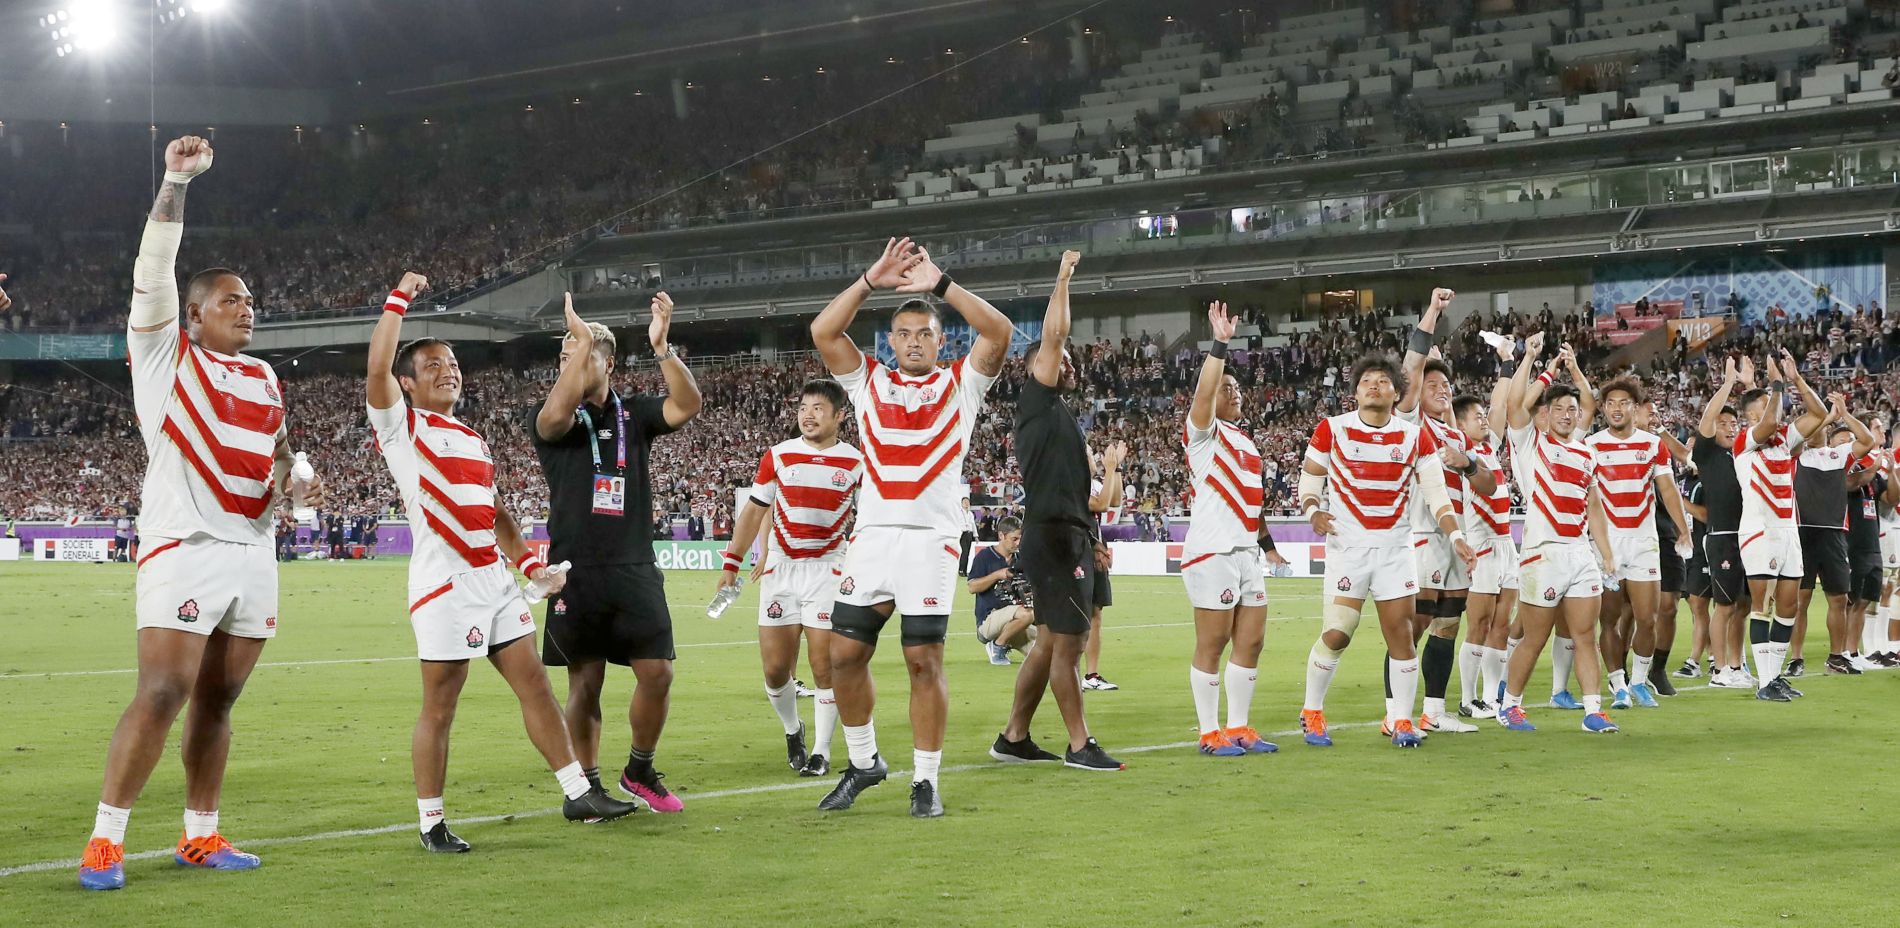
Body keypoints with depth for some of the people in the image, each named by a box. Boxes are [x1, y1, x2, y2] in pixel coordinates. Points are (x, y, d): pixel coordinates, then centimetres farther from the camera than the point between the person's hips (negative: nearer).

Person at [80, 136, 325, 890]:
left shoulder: (263, 378, 18)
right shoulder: (165, 354, 2)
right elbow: (153, 269, -10)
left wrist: (292, 475, 4)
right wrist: (176, 181, -15)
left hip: (254, 554, 6)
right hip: (185, 548, -6)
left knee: (216, 701, 9)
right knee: (162, 694, -13)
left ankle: (200, 836, 18)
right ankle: (104, 843, -8)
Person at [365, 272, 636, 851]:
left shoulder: (474, 441, 21)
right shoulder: (400, 426, -1)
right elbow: (377, 366, -18)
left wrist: (531, 564, 13)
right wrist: (399, 299, -13)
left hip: (495, 581, 7)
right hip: (444, 586, -7)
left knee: (534, 683, 7)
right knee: (439, 707, -3)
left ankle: (578, 794, 12)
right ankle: (431, 822, 6)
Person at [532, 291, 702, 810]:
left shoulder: (634, 414, 8)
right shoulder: (553, 421, 1)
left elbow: (687, 406, -9)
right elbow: (558, 412, -24)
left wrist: (662, 348, -22)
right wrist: (579, 342, -26)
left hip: (635, 568, 2)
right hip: (576, 571, -2)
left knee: (657, 674, -3)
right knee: (585, 683, 3)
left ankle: (640, 771, 18)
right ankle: (588, 786, 16)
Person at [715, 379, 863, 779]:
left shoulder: (855, 462, -1)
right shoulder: (778, 456, 3)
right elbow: (754, 511, 10)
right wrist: (731, 563, 6)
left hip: (828, 569, -2)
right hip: (780, 567, 2)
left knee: (824, 665, -7)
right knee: (775, 667, 1)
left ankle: (822, 751, 5)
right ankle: (792, 730, 27)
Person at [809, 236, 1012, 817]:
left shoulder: (960, 385, 8)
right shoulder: (869, 382, 15)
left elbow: (1000, 332, -7)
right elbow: (823, 332, 3)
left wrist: (940, 285, -11)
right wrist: (872, 280, -4)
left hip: (931, 537, -3)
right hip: (872, 535, 3)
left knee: (924, 660, -5)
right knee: (844, 654, 2)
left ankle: (925, 780, 4)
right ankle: (863, 762, 20)